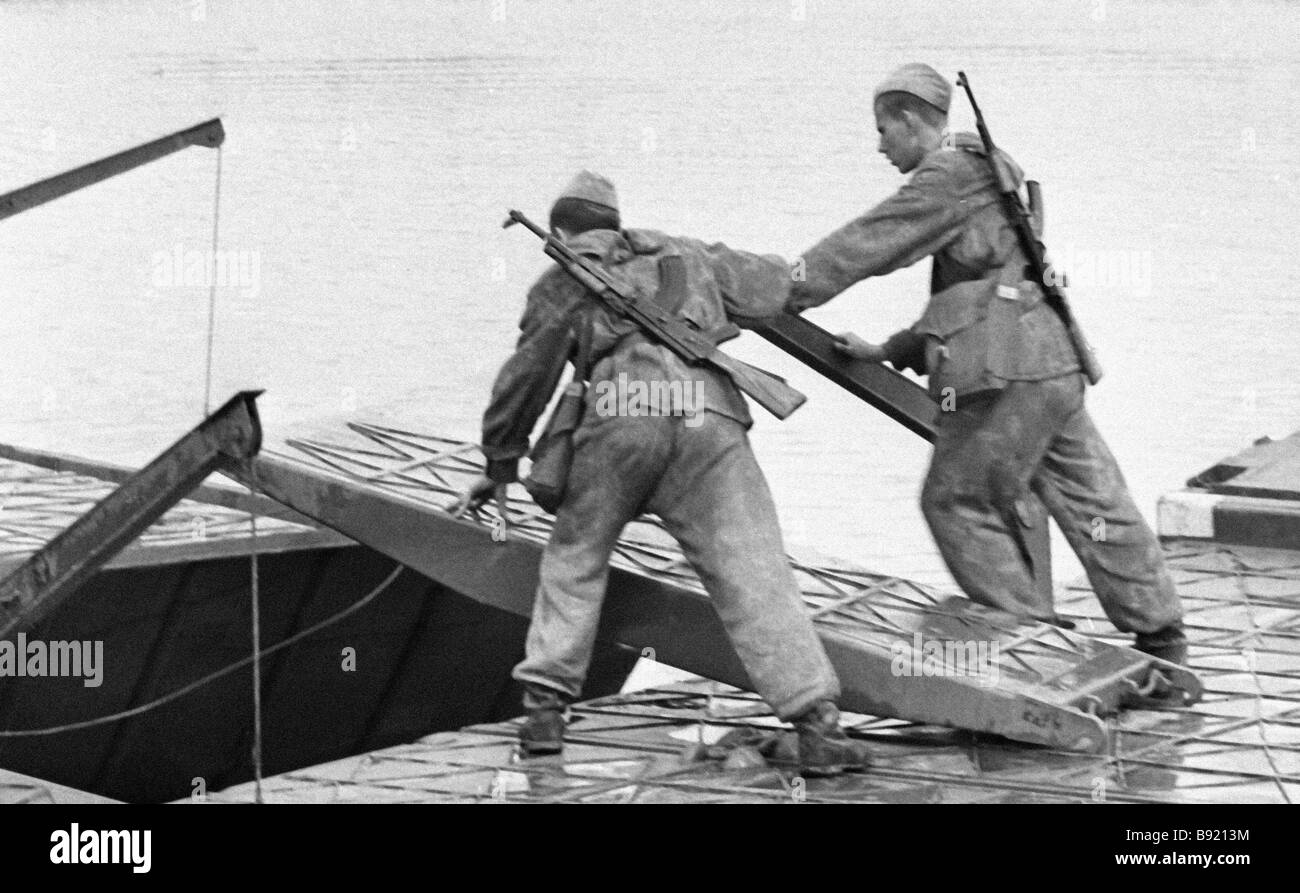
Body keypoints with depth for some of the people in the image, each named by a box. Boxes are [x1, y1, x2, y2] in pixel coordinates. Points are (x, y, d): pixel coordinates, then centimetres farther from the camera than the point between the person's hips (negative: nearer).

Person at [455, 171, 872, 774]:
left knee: (574, 557, 20)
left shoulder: (561, 282, 26)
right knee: (751, 572, -1)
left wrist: (500, 465, 36)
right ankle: (817, 725, -9)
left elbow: (524, 382, 24)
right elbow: (770, 290, 29)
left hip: (622, 409, -1)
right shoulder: (683, 254, 33)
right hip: (707, 411, 1)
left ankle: (544, 709, 17)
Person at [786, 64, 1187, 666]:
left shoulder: (949, 173, -5)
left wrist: (780, 295, -2)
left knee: (958, 501, 3)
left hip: (1010, 372, -9)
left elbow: (867, 244, -8)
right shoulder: (987, 173, 26)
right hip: (1056, 366, 9)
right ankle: (1164, 648, 13)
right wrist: (887, 353, 25)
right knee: (1090, 502, 10)